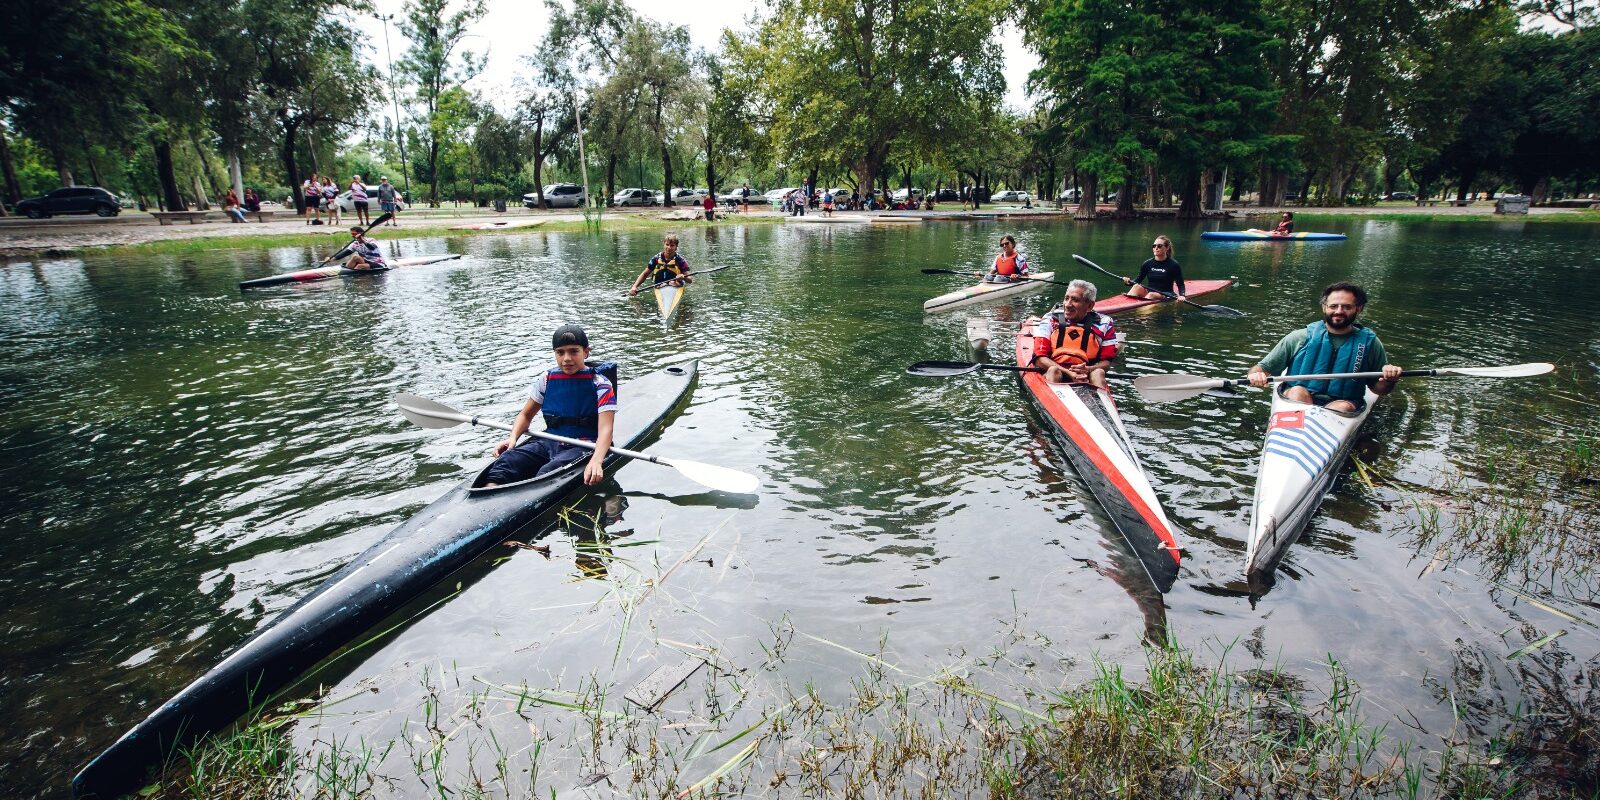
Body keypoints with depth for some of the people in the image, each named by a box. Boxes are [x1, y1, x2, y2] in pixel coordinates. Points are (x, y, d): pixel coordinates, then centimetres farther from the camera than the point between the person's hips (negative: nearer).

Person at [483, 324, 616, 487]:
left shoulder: (600, 384, -4)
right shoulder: (547, 379, 10)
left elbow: (605, 428, -15)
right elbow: (526, 415, 21)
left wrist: (596, 461, -33)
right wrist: (513, 437, -1)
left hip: (582, 447, -4)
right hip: (548, 442, 5)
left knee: (546, 474, -34)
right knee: (504, 462, -22)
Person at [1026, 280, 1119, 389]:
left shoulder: (1104, 324, 6)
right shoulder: (1051, 320, 2)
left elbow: (1106, 362, 6)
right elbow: (1039, 358, -5)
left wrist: (1088, 370, -17)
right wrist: (1068, 372, -19)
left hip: (1085, 377, 1)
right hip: (1056, 376, -1)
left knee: (1098, 373, -27)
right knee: (1053, 370, -31)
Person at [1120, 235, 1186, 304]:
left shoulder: (1174, 265, -2)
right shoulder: (1147, 263, 6)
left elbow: (1181, 285, 1)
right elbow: (1138, 280, 9)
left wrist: (1181, 296, -19)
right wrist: (1129, 281, -14)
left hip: (1166, 295, -3)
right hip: (1149, 292, 3)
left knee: (1151, 295, -35)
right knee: (1137, 286, -27)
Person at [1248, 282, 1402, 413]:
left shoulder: (1369, 342, 9)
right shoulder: (1300, 337, 2)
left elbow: (1376, 388, 18)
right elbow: (1261, 368, 1)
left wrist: (1389, 381, -6)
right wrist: (1256, 375, -23)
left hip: (1341, 402, 1)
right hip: (1296, 400, -1)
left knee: (1344, 407, -33)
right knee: (1298, 391, -34)